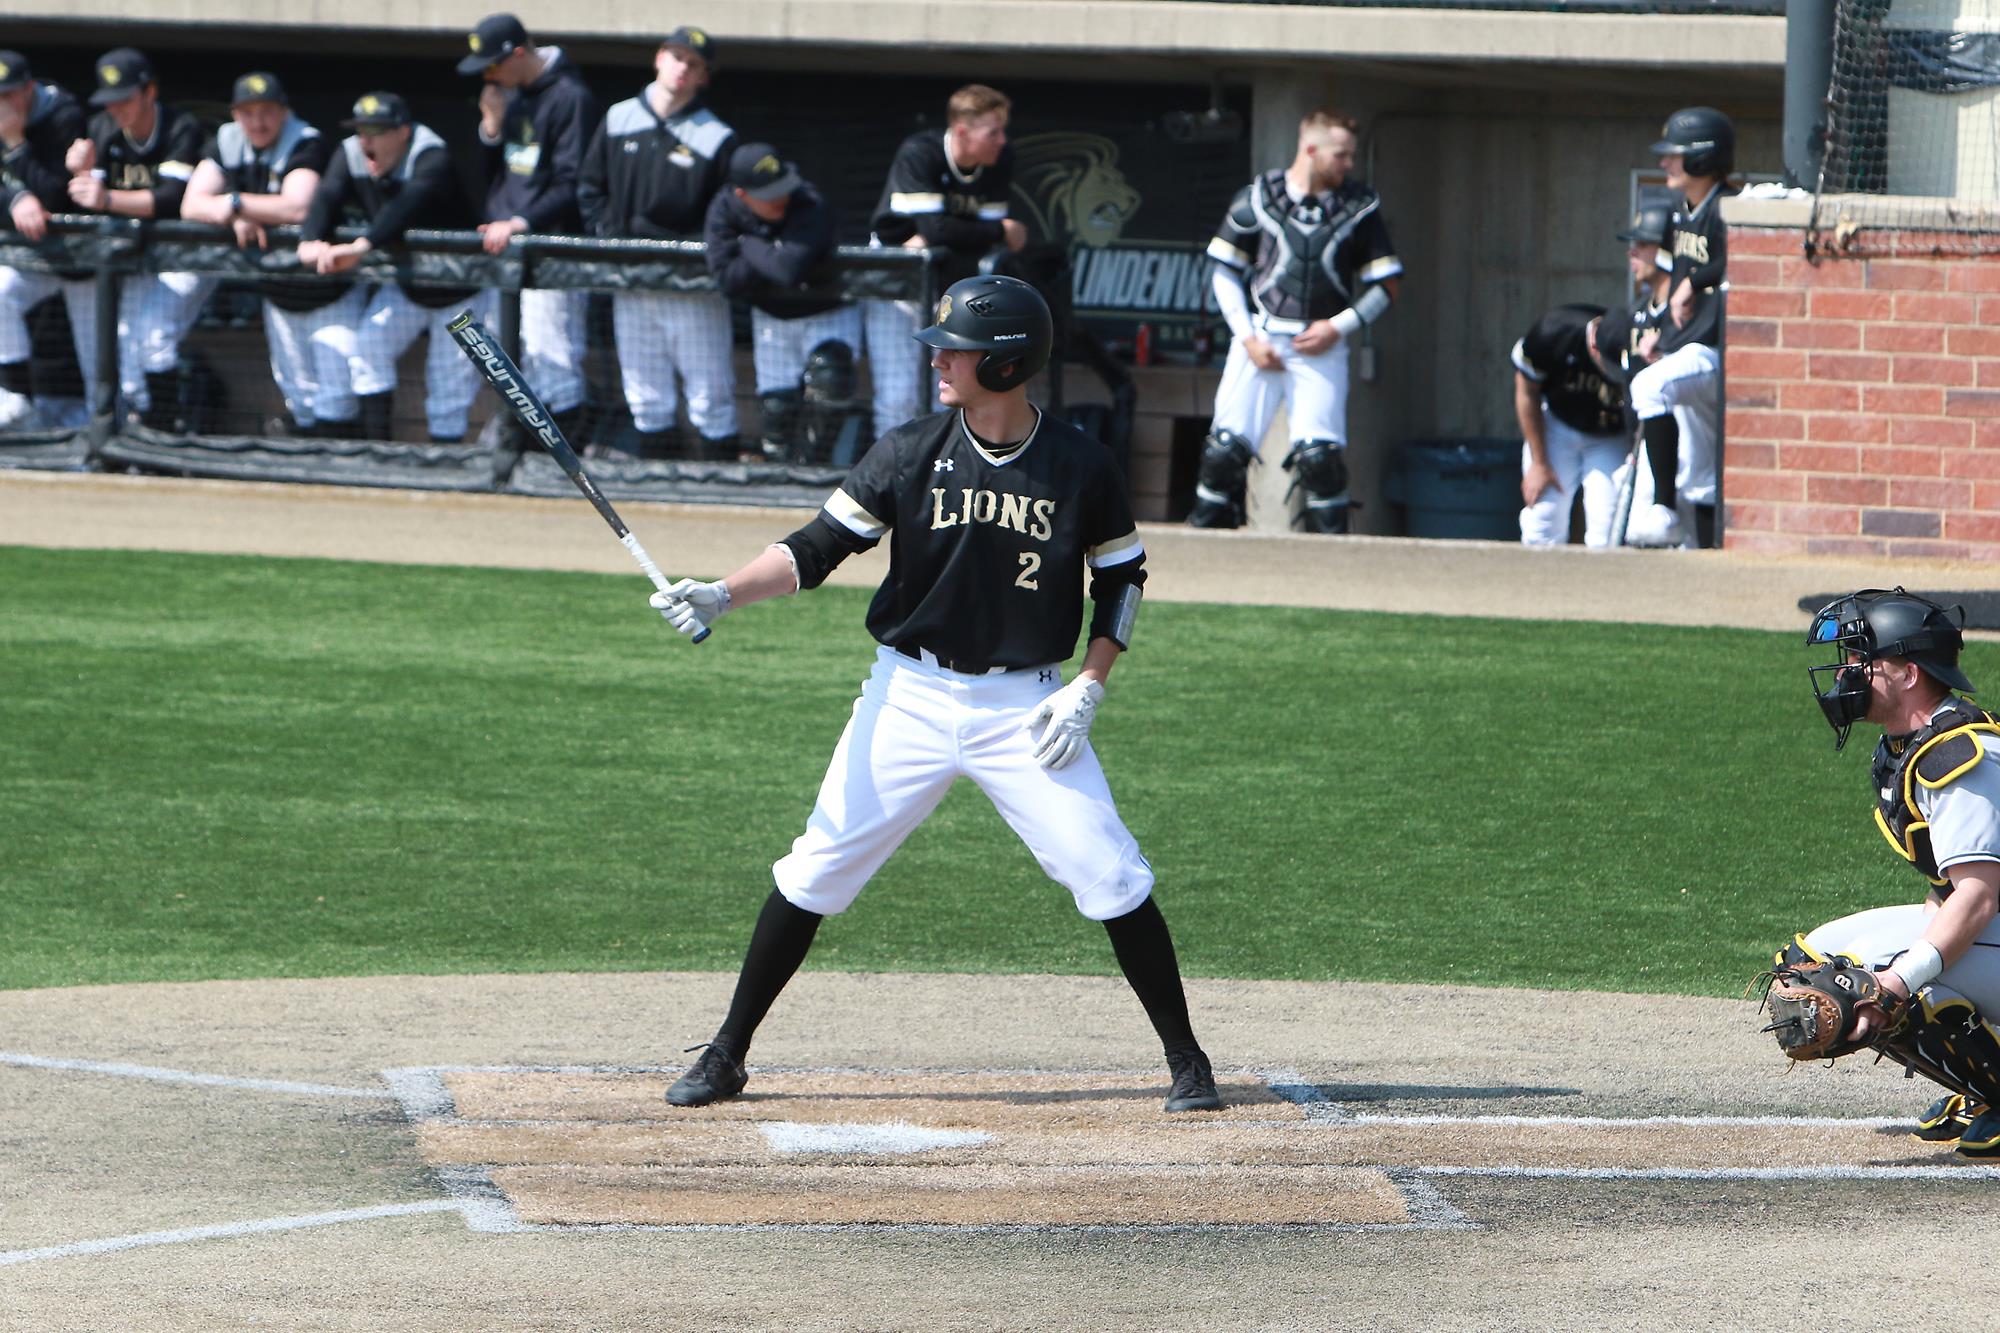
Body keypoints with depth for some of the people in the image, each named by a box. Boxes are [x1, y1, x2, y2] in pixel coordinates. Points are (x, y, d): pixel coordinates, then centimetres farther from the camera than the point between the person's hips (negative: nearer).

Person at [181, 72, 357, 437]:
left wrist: (237, 204, -26)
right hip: (277, 293, 6)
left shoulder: (307, 144, -20)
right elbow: (192, 204, -10)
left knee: (336, 400, -10)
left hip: (331, 293, -6)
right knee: (297, 395, 13)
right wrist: (237, 220, -28)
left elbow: (298, 208, -36)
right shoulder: (226, 143, -1)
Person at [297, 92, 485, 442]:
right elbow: (327, 198, -23)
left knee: (451, 375, -4)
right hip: (403, 287, 5)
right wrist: (310, 242, -45)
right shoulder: (351, 155, -10)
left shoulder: (432, 159, -29)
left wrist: (363, 246, -63)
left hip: (459, 291, -5)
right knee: (368, 344, -14)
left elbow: (409, 204, -47)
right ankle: (375, 448, -9)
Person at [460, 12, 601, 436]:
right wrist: (491, 127, 2)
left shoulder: (571, 99, -11)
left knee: (549, 349, -12)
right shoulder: (511, 95, 15)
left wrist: (521, 223, -22)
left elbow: (572, 186, -15)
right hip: (501, 243, 8)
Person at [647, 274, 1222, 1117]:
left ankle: (1185, 1059, 8)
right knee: (816, 872, -2)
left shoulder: (1080, 467, -6)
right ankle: (726, 1055, 9)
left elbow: (1121, 577, 6)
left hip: (1027, 709, -1)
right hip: (911, 694, 1)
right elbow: (817, 549, -5)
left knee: (1110, 876, -7)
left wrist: (1087, 690, -5)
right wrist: (720, 595, -20)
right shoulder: (909, 455, -5)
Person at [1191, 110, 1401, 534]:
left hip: (1322, 347, 0)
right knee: (1226, 448, -5)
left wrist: (1339, 327, -6)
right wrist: (1247, 336, -3)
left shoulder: (1360, 207, 2)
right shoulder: (1257, 198, 1)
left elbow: (1385, 285, 7)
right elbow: (1225, 273, 8)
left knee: (1320, 457, -10)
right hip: (1261, 337, 0)